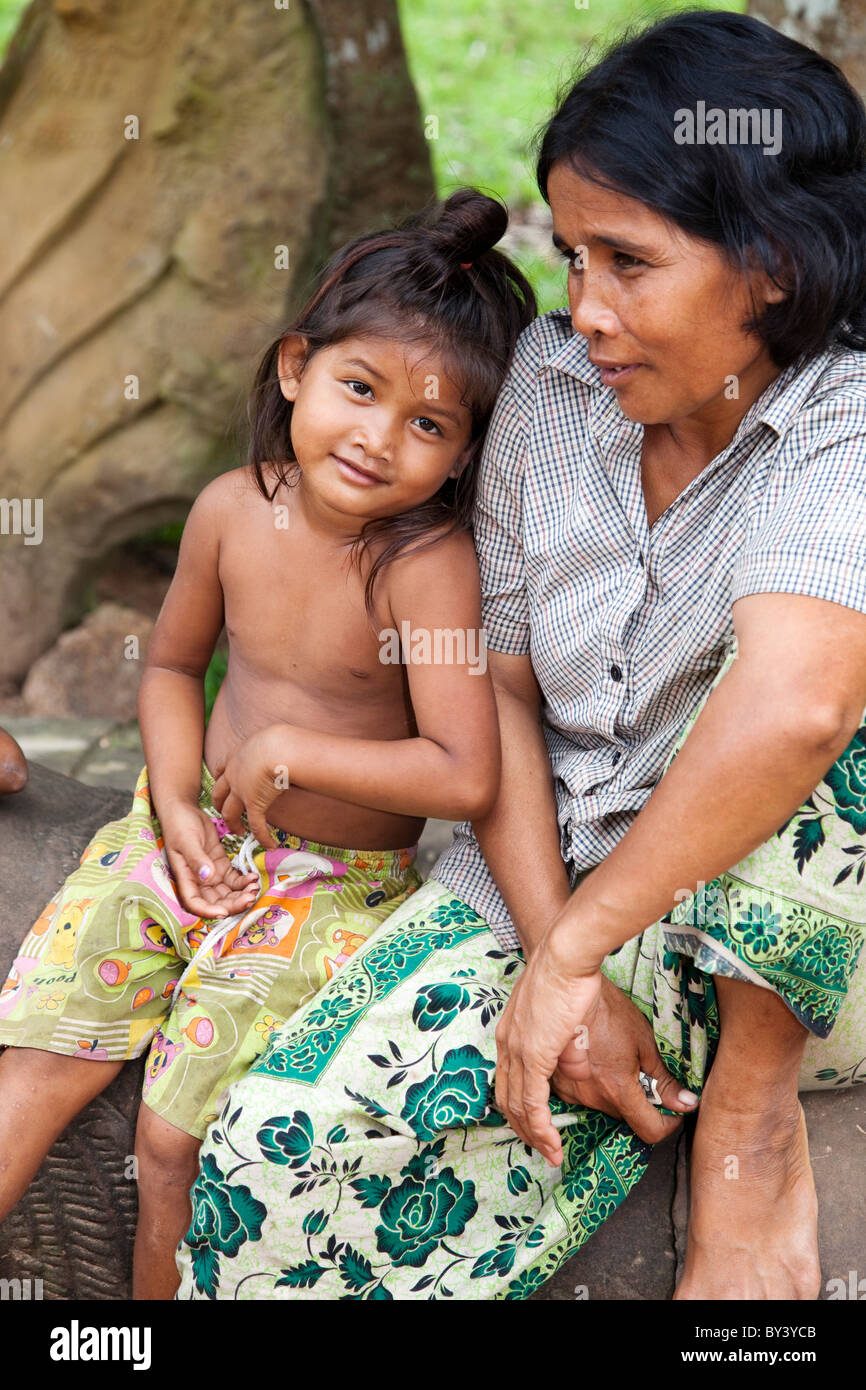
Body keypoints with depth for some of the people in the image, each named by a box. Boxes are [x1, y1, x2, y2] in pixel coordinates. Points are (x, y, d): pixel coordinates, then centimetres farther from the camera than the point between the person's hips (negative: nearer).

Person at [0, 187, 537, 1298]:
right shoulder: (233, 508, -7)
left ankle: (158, 1289, 19)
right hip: (193, 832, 5)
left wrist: (286, 748, -21)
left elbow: (465, 778, -29)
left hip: (334, 883, -5)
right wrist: (176, 805, -5)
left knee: (174, 1142, -6)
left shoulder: (429, 562, -23)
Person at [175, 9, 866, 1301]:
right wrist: (558, 962, -11)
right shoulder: (553, 378, -1)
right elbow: (496, 688, 0)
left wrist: (575, 949, -29)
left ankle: (751, 1124, -15)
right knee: (274, 1167, -18)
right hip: (545, 880, 3)